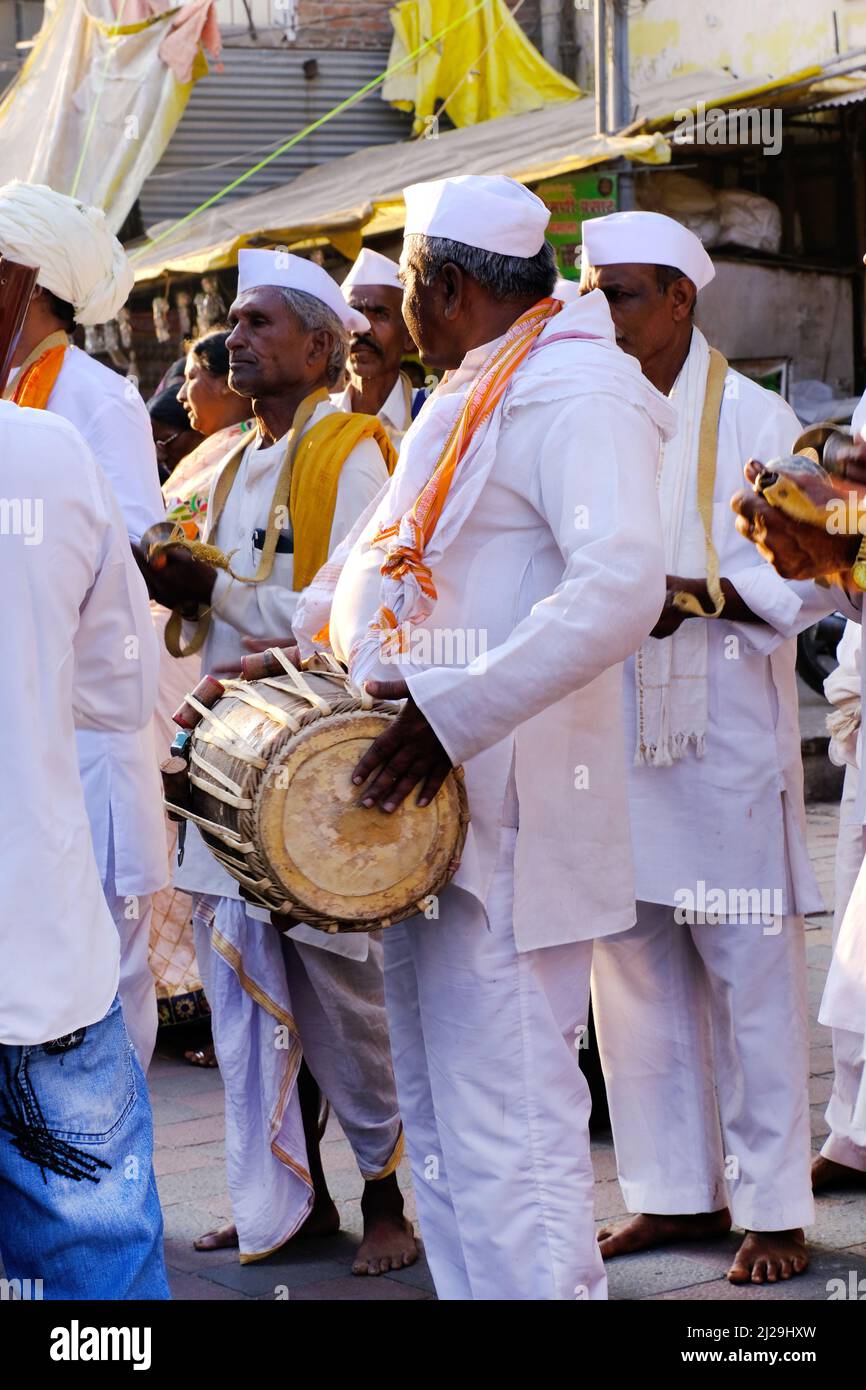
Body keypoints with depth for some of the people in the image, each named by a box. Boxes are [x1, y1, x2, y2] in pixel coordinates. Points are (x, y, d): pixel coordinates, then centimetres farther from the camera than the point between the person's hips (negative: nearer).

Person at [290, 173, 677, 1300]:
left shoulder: (573, 392, -13)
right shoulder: (459, 402, 19)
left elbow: (622, 585, -28)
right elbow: (376, 554, 32)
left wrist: (453, 713, -29)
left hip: (507, 819, -10)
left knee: (505, 1140, -10)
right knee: (440, 1128, 16)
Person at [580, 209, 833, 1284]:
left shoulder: (750, 419, -2)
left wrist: (694, 595, -23)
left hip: (724, 741, -5)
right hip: (613, 742, 5)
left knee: (749, 975, -2)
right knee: (634, 972, 8)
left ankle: (772, 1209, 6)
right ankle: (678, 1191, 20)